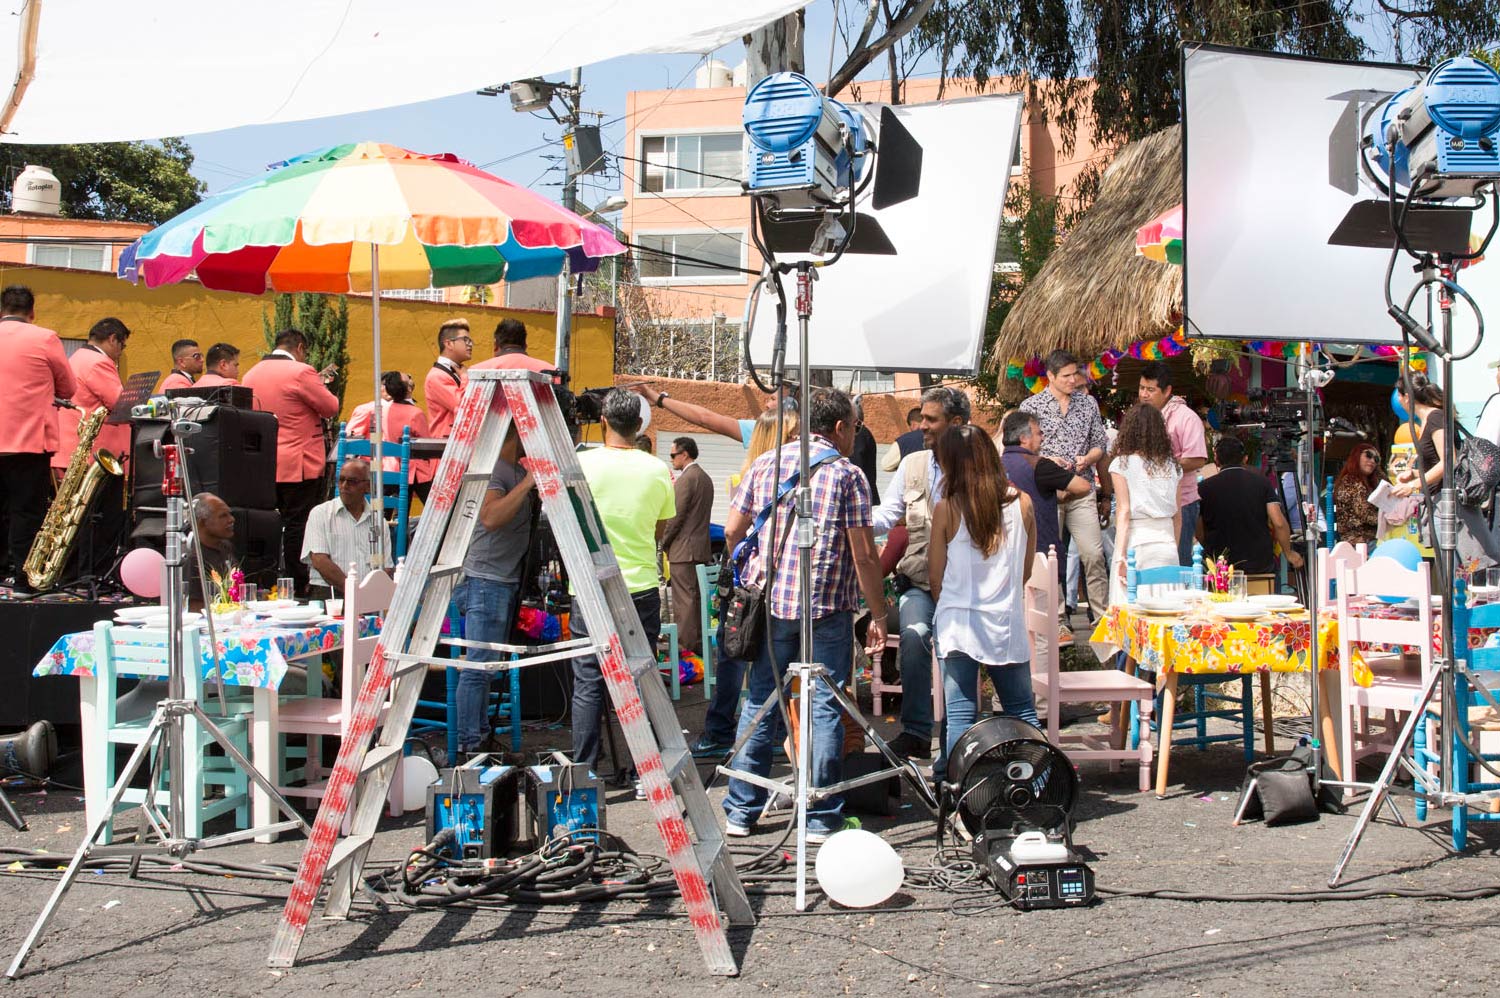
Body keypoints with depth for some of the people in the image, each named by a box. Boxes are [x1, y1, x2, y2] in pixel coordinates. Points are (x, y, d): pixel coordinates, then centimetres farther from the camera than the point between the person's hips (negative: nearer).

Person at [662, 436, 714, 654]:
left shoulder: (686, 479, -13)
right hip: (702, 549, 9)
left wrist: (664, 542, -4)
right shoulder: (705, 478, 16)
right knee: (697, 598, 12)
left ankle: (685, 644, -9)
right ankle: (698, 642, 16)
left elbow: (676, 516, -16)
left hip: (684, 549, -9)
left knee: (684, 600, -8)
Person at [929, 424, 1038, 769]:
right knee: (1022, 711, 13)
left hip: (958, 622, -2)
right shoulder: (1021, 503, 0)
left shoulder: (946, 509, -8)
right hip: (1008, 623, 3)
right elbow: (1025, 572, 10)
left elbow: (936, 575, 0)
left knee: (960, 713, 1)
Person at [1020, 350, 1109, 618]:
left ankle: (1102, 615, 2)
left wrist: (1087, 459, -5)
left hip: (1082, 491, 2)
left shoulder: (1088, 403, 11)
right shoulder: (1031, 406, 2)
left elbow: (1100, 444, 15)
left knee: (1094, 554, -5)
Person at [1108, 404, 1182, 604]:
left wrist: (1120, 555, -10)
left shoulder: (1122, 464, -3)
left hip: (1136, 543, -4)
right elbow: (1178, 515, 11)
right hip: (1166, 543, 4)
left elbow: (1124, 512, -8)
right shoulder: (1171, 465, 8)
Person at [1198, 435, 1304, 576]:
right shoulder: (1262, 481, 0)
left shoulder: (1206, 486, -3)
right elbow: (1279, 523, -8)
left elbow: (1199, 532, 2)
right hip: (1260, 565, 2)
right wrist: (1289, 553, 8)